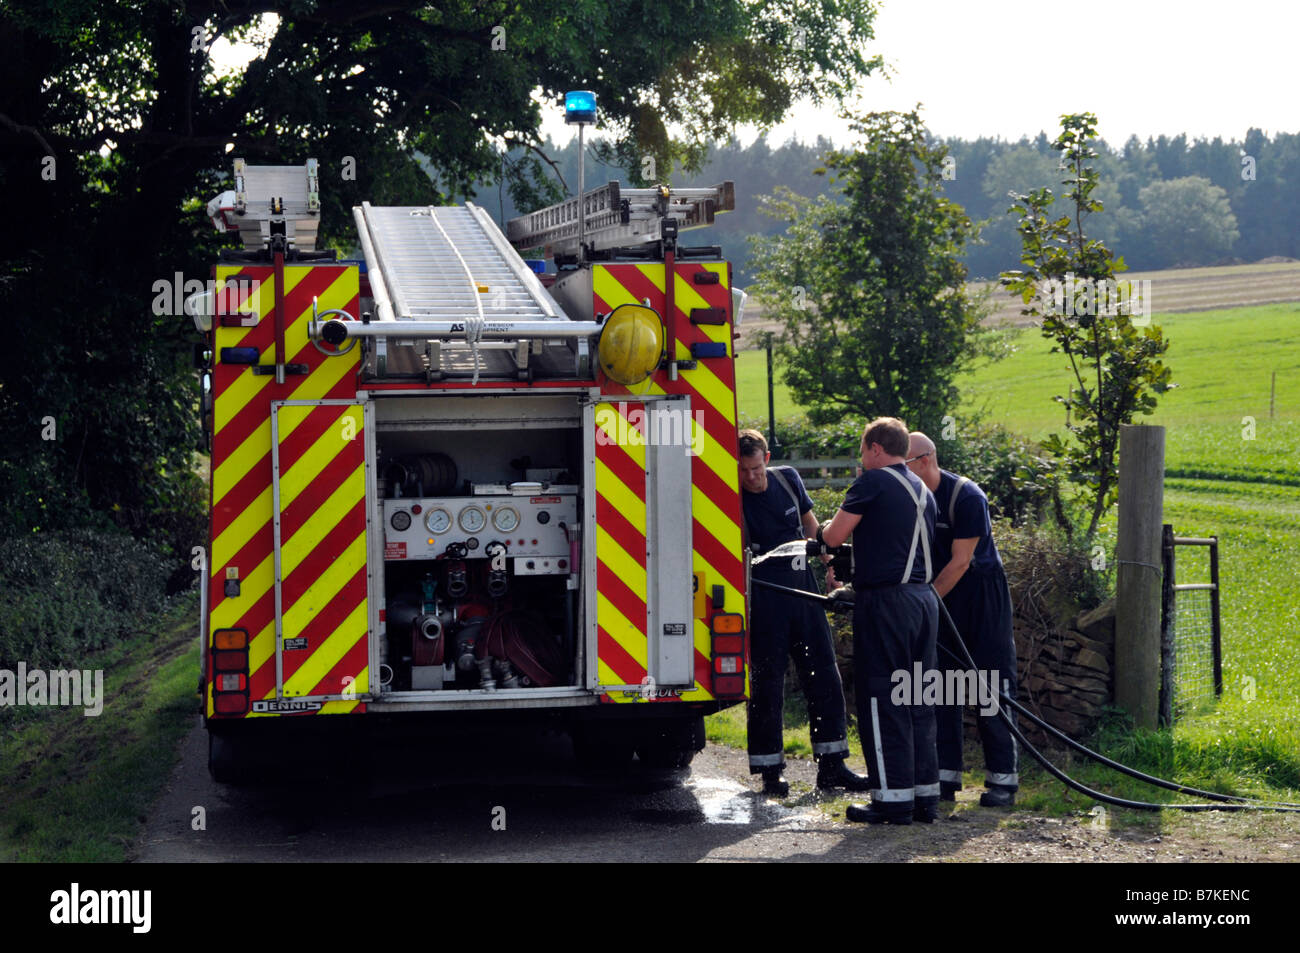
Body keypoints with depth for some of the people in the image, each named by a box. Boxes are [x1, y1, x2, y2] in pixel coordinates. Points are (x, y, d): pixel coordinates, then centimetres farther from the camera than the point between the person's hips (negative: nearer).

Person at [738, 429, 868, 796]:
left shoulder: (788, 479, 4)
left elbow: (810, 525, 19)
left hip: (803, 586, 6)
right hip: (765, 597, -6)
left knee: (824, 678, 6)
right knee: (767, 684, -2)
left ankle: (831, 766, 13)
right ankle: (770, 772, 7)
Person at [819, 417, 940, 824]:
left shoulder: (874, 481, -7)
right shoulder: (923, 491, 18)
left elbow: (834, 536, -9)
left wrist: (824, 530, 14)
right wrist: (856, 583, 31)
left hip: (886, 601, -8)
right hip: (924, 599, 8)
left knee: (882, 700, -3)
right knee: (917, 699, 12)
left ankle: (893, 798, -4)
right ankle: (925, 794, 13)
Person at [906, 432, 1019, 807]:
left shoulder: (967, 496, -19)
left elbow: (960, 561, -19)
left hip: (982, 596, -6)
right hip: (940, 597, 6)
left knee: (992, 684, -4)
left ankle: (1003, 779, 0)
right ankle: (945, 777, 9)